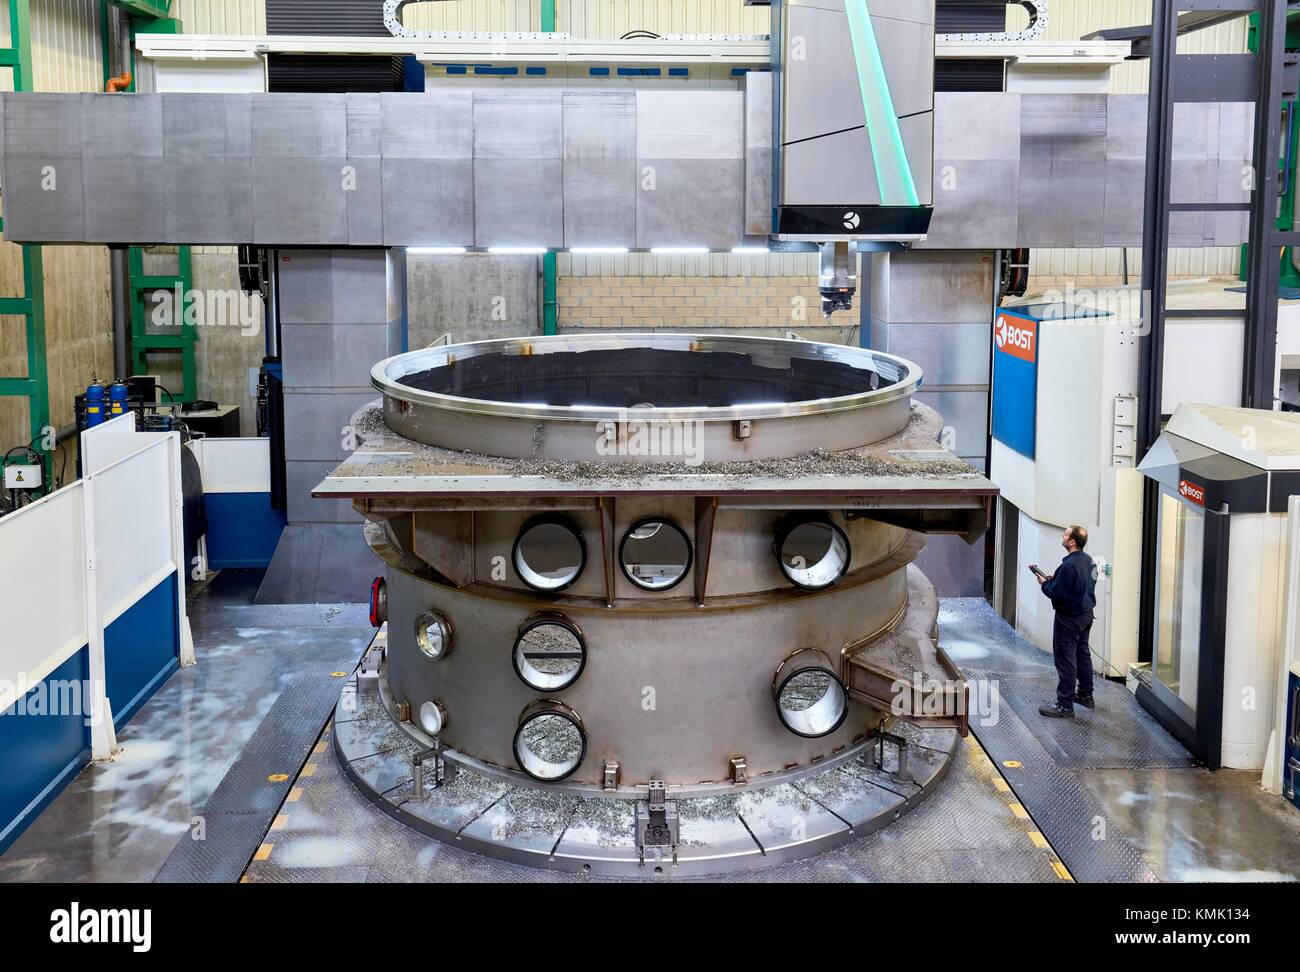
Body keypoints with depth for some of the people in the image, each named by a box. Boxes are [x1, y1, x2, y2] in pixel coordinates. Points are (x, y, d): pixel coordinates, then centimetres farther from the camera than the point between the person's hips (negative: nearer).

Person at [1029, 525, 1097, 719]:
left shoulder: (1069, 565, -26)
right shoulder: (1088, 561, 4)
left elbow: (1057, 593, -25)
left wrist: (1044, 583, -7)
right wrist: (1053, 580, 9)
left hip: (1069, 618, -10)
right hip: (1086, 615, 10)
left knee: (1065, 660, -4)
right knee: (1083, 654, 21)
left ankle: (1065, 706, 0)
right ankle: (1085, 695, 34)